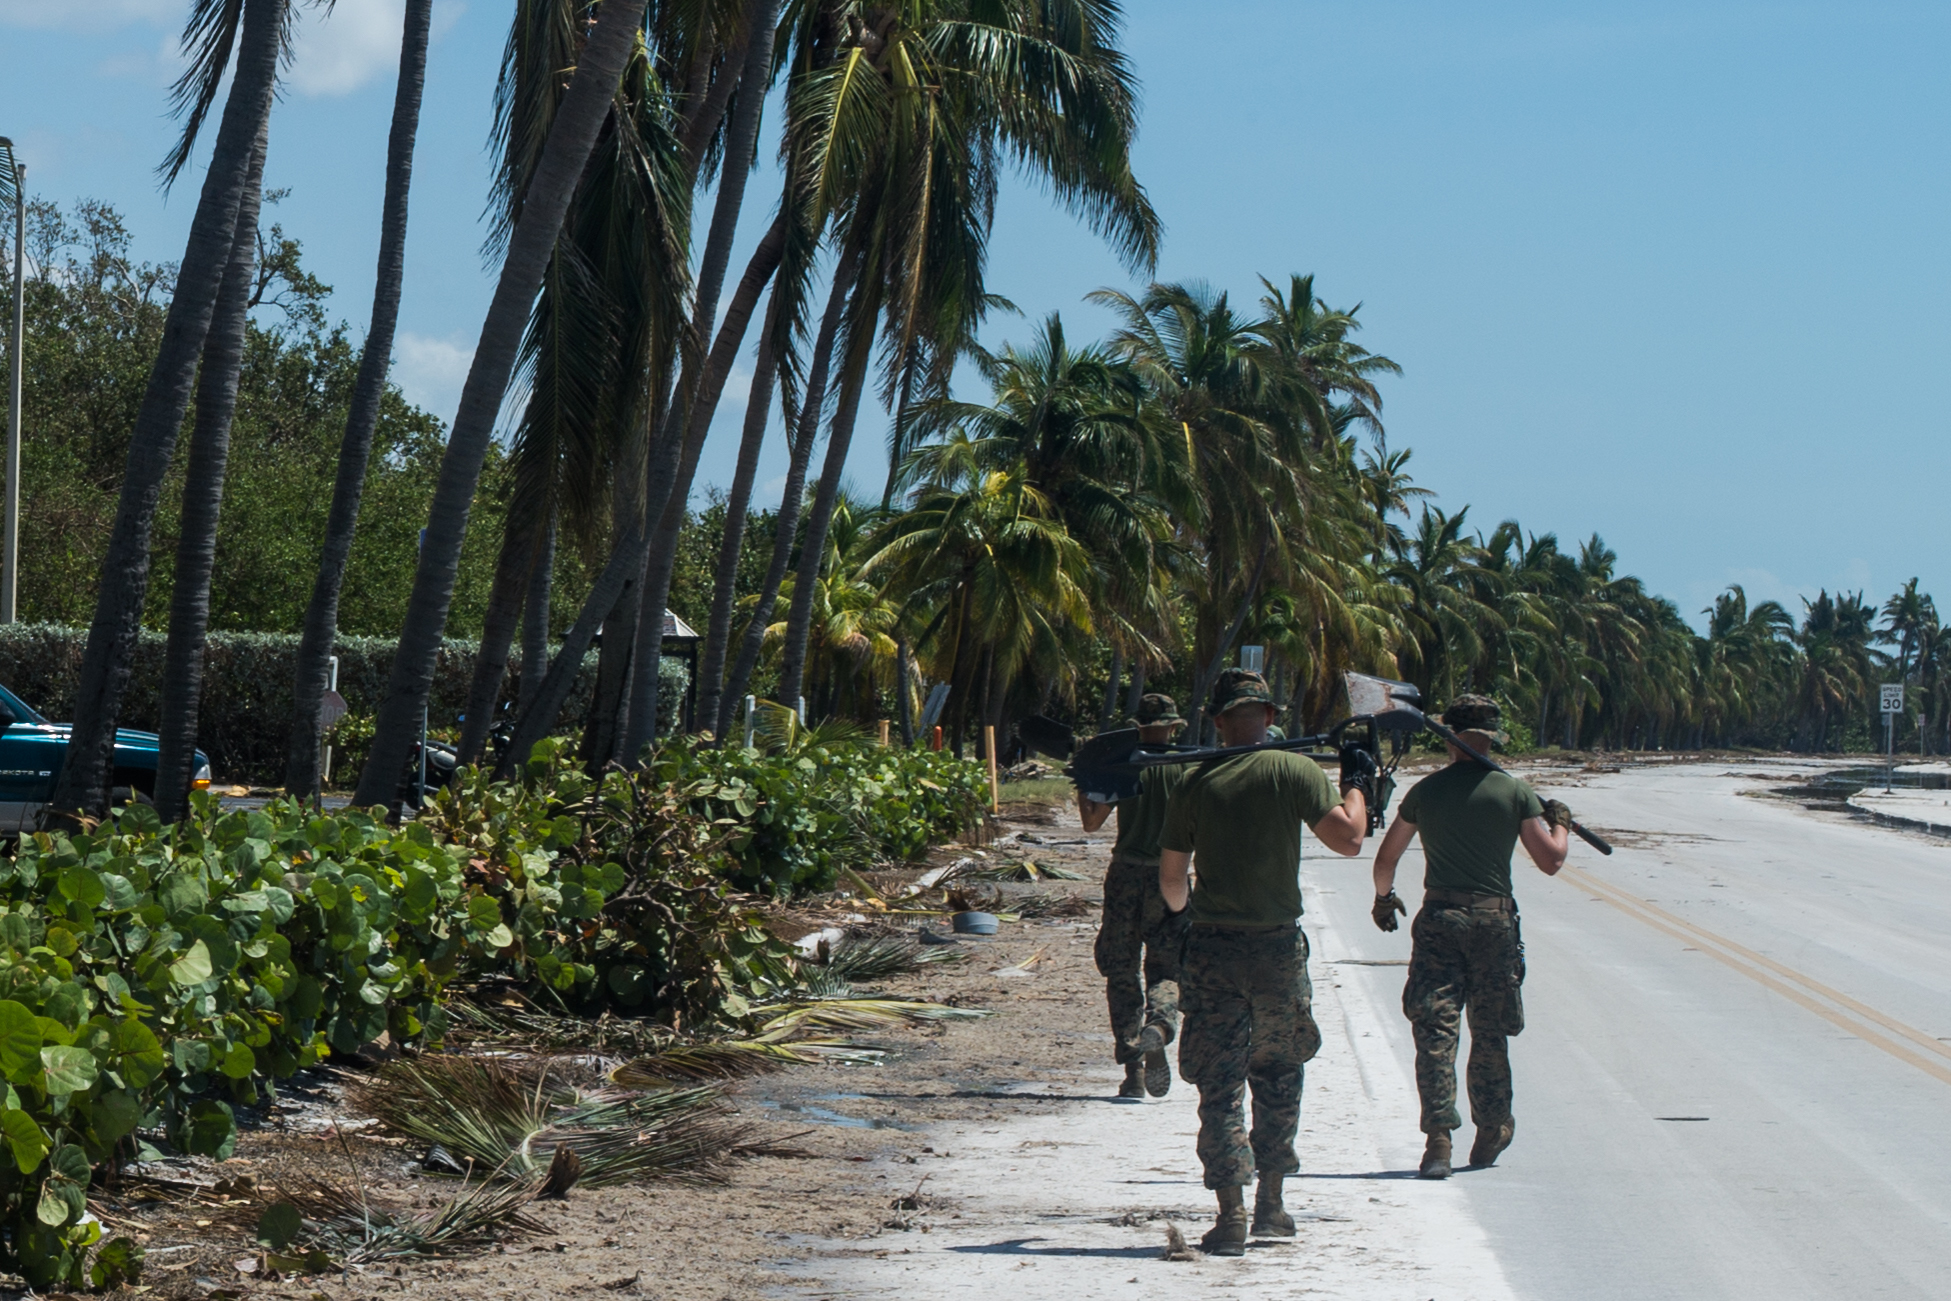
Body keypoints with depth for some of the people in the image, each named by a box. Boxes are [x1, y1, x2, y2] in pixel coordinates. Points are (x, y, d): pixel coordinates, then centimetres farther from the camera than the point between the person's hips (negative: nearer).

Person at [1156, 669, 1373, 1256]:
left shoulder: (1194, 783, 0)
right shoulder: (1293, 771, -6)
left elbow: (1170, 875, 6)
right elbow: (1347, 838, -9)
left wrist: (1181, 911, 28)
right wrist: (1357, 784, 8)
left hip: (1212, 948, 0)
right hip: (1277, 947, 0)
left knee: (1219, 1085, 3)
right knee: (1277, 1077, 17)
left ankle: (1231, 1215, -5)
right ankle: (1270, 1204, 22)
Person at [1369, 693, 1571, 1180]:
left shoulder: (1425, 791, 5)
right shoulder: (1514, 792, -1)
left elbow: (1385, 859, 13)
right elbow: (1550, 860, -1)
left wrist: (1383, 898, 32)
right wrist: (1560, 823, 19)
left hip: (1437, 918, 0)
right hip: (1493, 919, 0)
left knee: (1434, 1029, -1)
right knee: (1489, 1033, 13)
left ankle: (1438, 1136, -12)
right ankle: (1491, 1133, 24)